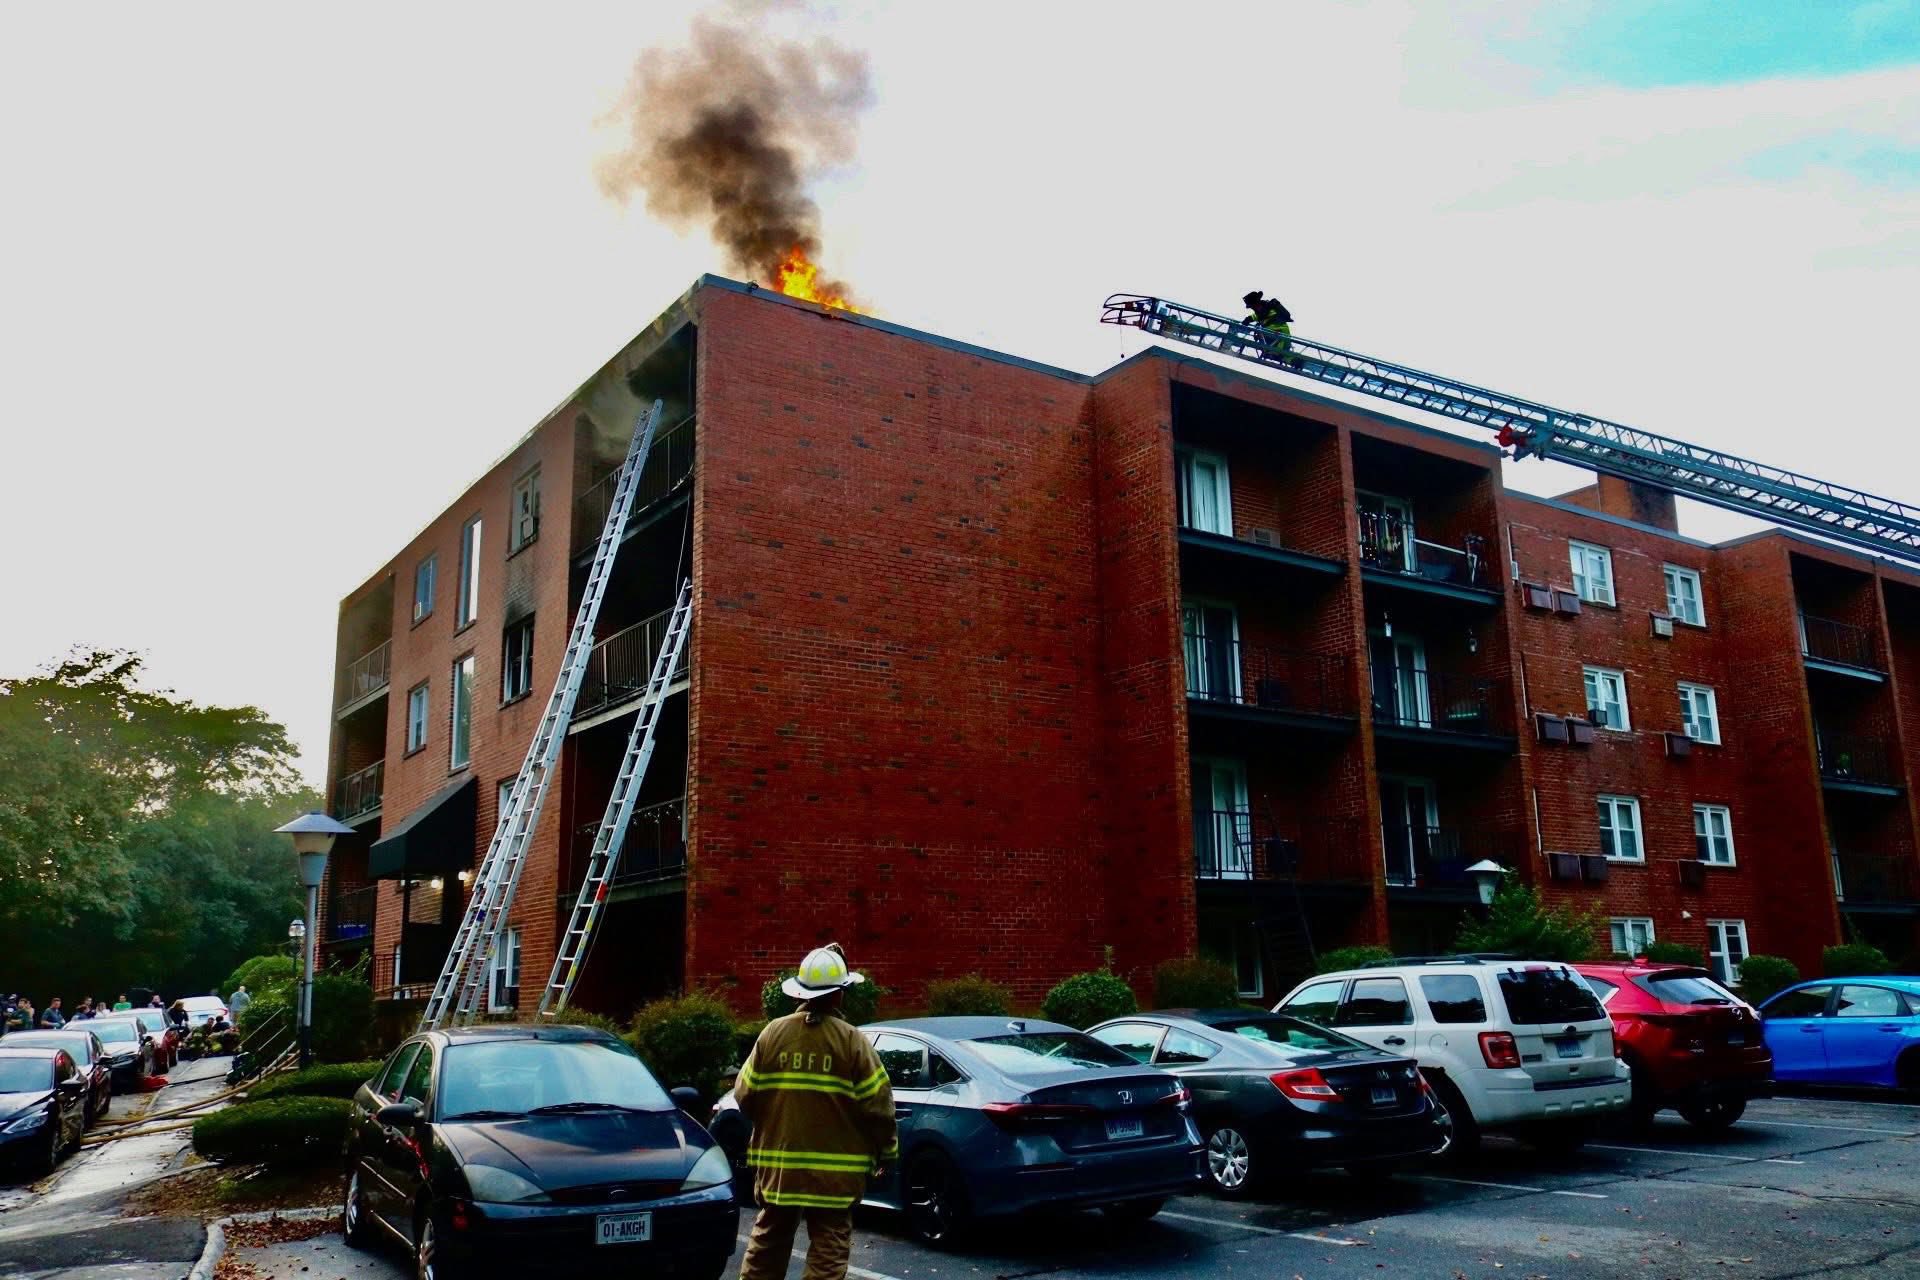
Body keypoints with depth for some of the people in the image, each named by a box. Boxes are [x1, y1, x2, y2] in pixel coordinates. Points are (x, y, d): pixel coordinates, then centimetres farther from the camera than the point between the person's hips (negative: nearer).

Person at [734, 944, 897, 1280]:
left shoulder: (773, 1033, -3)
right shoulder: (852, 1041, -11)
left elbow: (745, 1094, 1)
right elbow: (877, 1105, -9)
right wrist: (885, 1151, 8)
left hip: (776, 1163, 3)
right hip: (833, 1169, -3)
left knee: (767, 1243, 18)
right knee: (828, 1251, 5)